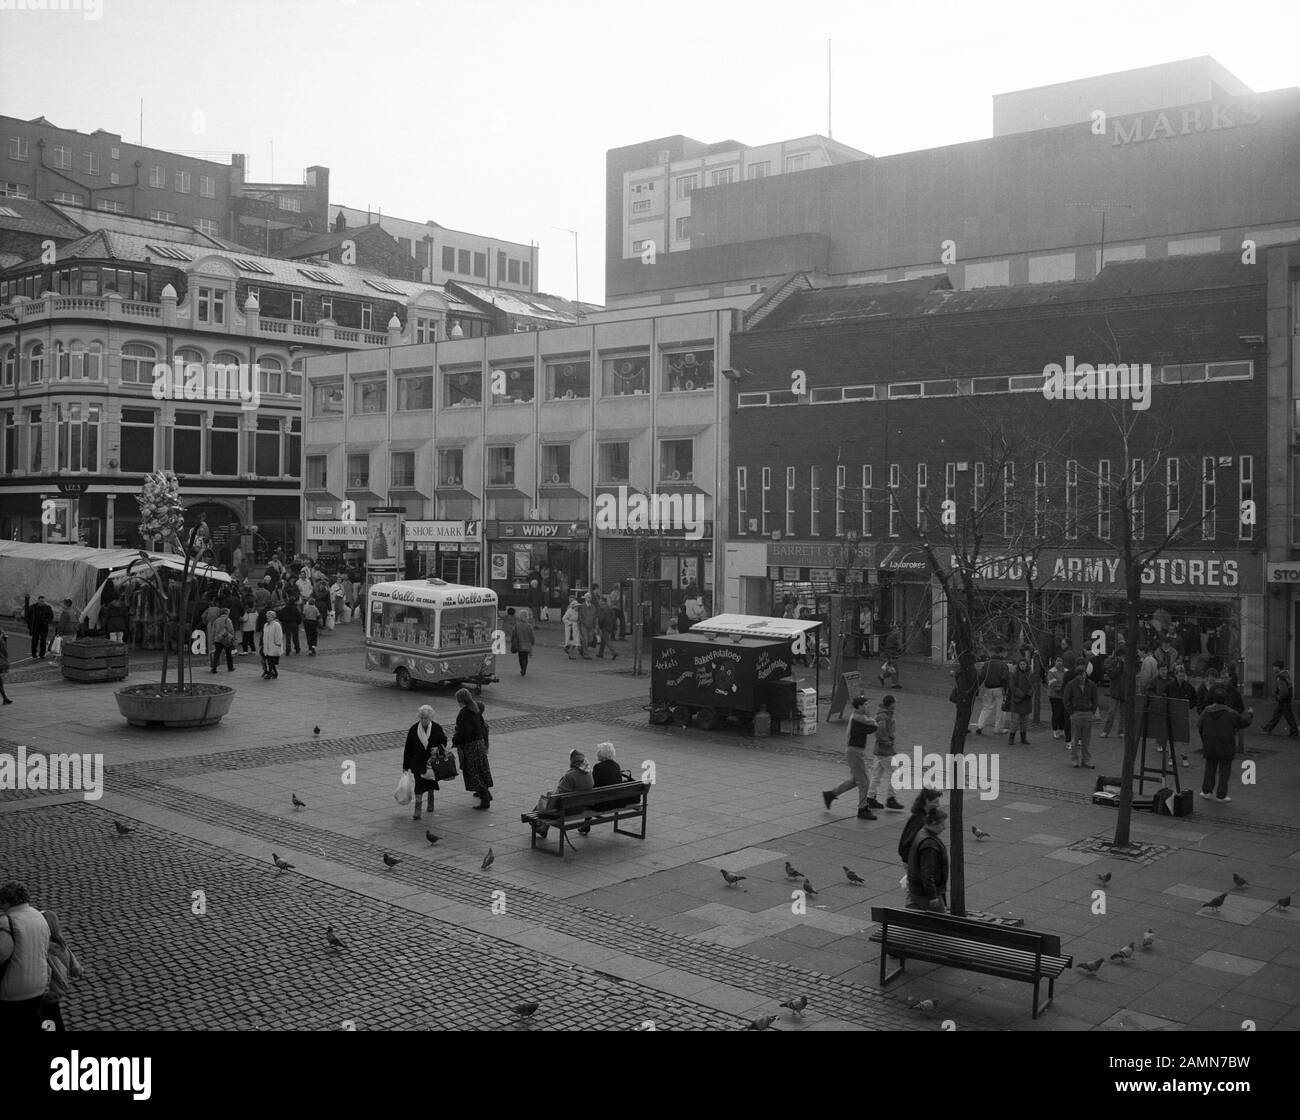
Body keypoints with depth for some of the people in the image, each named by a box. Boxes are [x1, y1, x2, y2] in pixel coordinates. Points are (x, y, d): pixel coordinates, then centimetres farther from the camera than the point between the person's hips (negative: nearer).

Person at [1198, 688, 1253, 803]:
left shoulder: (1207, 711, -5)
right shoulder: (1230, 713, -14)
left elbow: (1199, 726, 2)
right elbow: (1243, 721, -1)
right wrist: (1249, 713, 19)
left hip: (1210, 746, 3)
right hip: (1225, 746, -3)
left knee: (1210, 768, 16)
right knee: (1224, 770, 6)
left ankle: (1206, 791, 14)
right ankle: (1220, 795, 8)